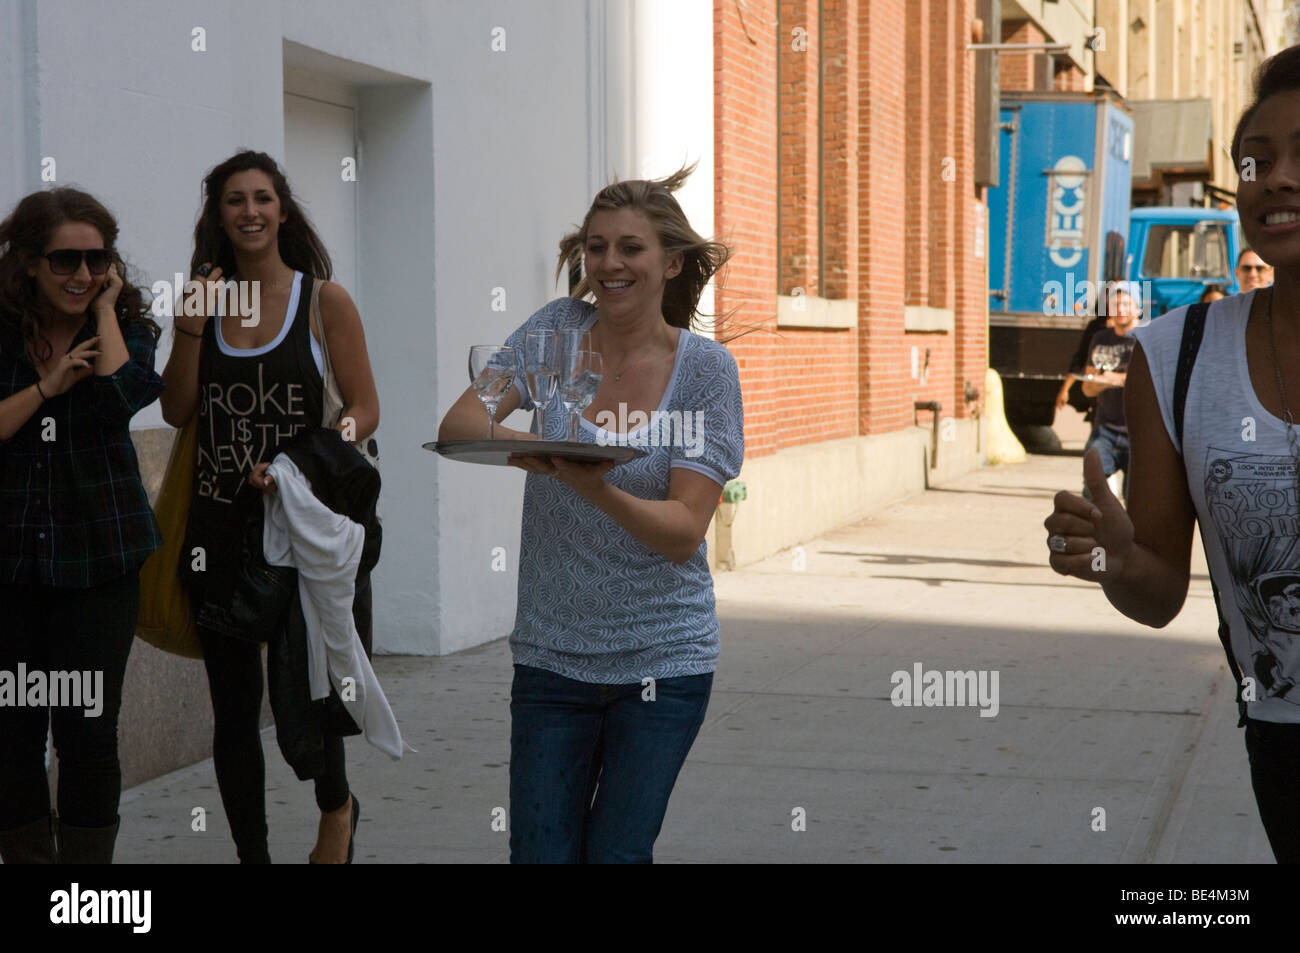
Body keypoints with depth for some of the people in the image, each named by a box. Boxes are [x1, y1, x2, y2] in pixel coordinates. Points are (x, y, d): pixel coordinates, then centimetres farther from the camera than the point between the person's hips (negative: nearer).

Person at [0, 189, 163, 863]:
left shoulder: (126, 328, 4)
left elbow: (124, 394, -17)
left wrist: (105, 307, -8)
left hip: (98, 560, -1)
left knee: (88, 732, -3)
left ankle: (87, 875, 8)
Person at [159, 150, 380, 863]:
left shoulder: (323, 301, 0)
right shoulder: (206, 299, 9)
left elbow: (363, 411, -3)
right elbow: (177, 412, 6)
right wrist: (190, 328, -7)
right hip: (218, 524, 3)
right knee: (233, 705, 8)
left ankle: (336, 803, 24)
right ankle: (251, 852, 23)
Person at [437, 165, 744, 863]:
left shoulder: (706, 368, -6)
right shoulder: (558, 330, 0)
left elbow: (683, 531, -13)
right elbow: (456, 425, -11)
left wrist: (593, 486, -32)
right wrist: (517, 447, -33)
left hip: (662, 660, -2)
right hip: (551, 654, 2)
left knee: (617, 854, 1)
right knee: (541, 852, 2)